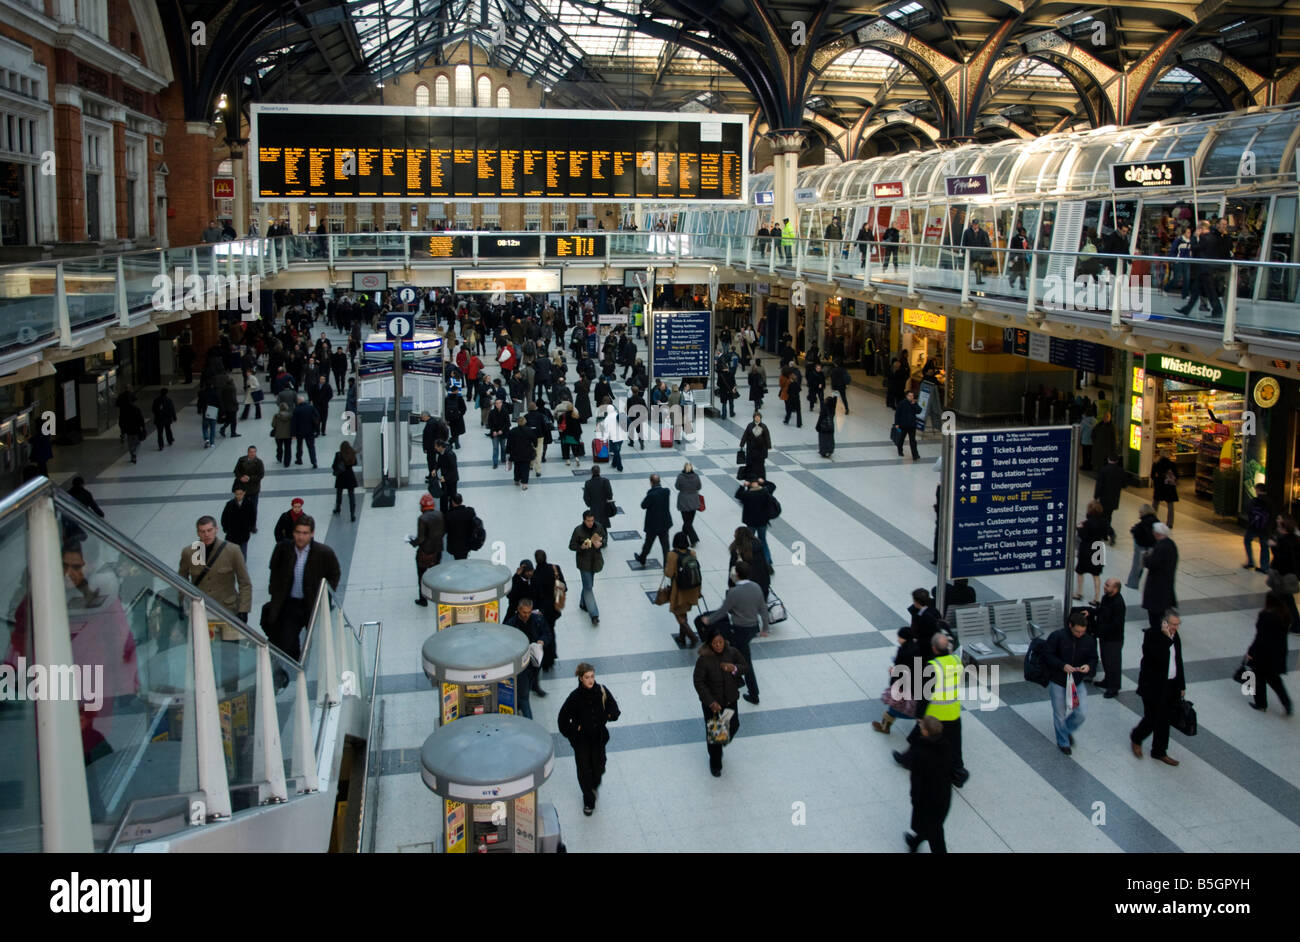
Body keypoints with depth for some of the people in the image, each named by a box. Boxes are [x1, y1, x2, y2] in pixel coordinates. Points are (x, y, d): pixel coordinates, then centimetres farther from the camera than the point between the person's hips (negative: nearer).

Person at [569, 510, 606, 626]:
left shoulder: (598, 527, -7)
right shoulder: (578, 530, -17)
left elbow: (604, 537, 9)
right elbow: (571, 546, -9)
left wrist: (601, 543, -14)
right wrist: (581, 547, -28)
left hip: (595, 560, 4)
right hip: (584, 562, -4)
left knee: (589, 585, 20)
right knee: (588, 587, -6)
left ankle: (583, 604, 43)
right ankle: (594, 614, -6)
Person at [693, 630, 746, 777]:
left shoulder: (732, 653, -10)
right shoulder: (704, 659, -22)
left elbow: (745, 666, 2)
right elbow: (699, 682, -19)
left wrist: (734, 668, -21)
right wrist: (711, 702, -23)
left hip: (730, 699, 4)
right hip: (712, 701, -4)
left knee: (734, 725, 15)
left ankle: (720, 745, 48)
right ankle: (715, 765, 26)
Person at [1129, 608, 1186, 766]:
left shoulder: (1174, 636, 4)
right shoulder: (1151, 635, -18)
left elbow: (1178, 662, 14)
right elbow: (1160, 657, -32)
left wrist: (1181, 686, 17)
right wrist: (1167, 637, -30)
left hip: (1170, 686, 7)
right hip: (1153, 686, -7)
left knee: (1164, 720, 14)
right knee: (1152, 719, 0)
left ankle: (1159, 751, 28)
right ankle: (1136, 738, 29)